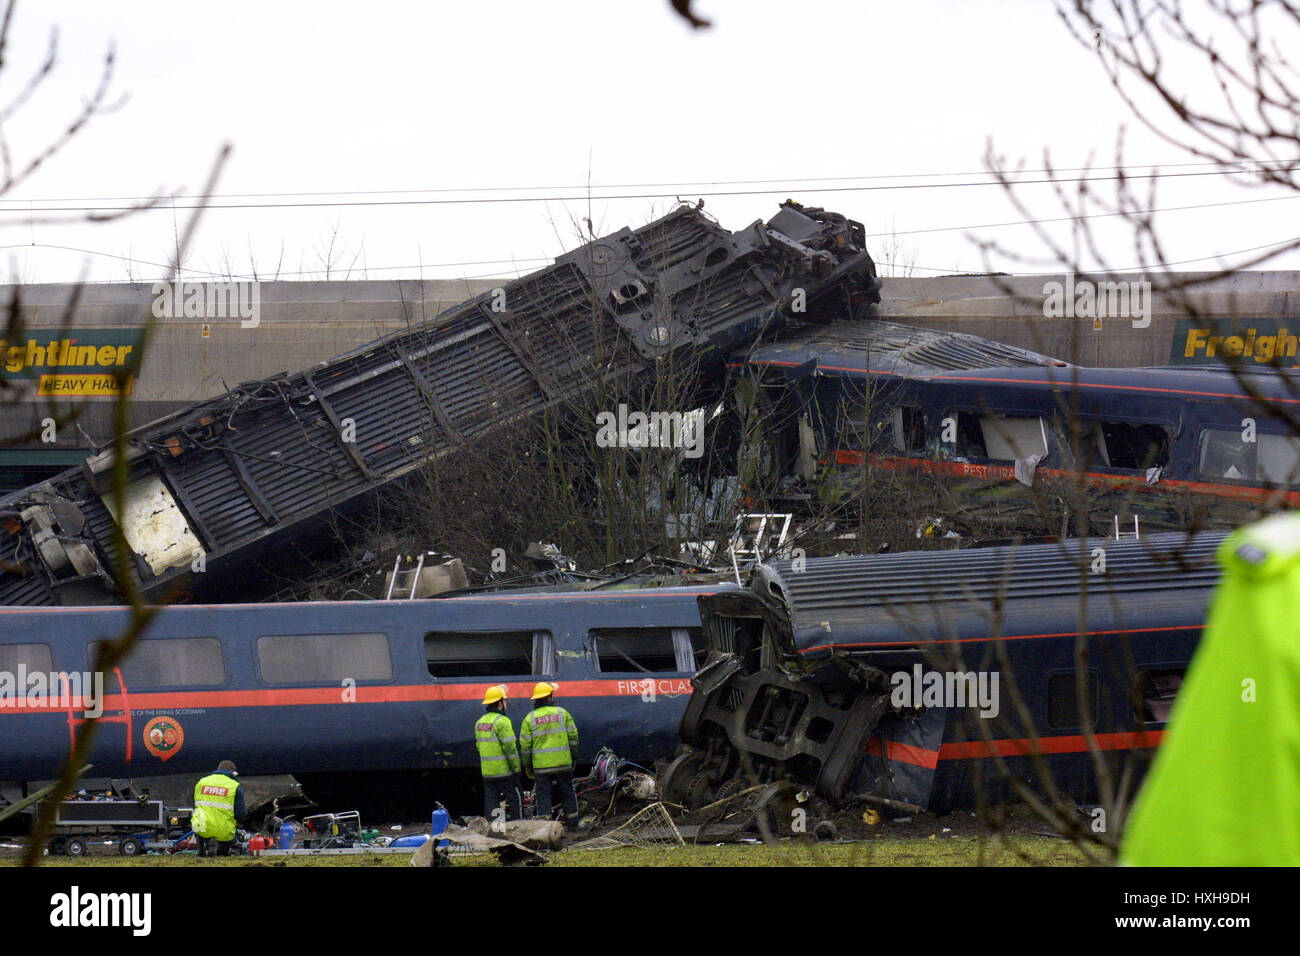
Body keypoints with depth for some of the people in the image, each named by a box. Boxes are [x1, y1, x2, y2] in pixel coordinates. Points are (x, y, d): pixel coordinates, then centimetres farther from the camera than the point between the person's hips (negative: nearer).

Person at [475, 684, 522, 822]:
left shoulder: (479, 722, 11)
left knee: (491, 801, 8)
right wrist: (516, 768, -13)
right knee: (515, 799, 1)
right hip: (504, 771, -7)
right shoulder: (502, 721, -14)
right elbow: (509, 747, -18)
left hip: (487, 773, 7)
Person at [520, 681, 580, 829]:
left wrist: (527, 766, 9)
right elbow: (573, 737, 2)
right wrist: (574, 757, 13)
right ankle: (572, 823, 16)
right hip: (563, 762, 1)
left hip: (541, 766, -1)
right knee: (567, 793, 11)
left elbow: (525, 744, 0)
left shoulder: (530, 718, -1)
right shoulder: (562, 713, 0)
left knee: (544, 795, 2)